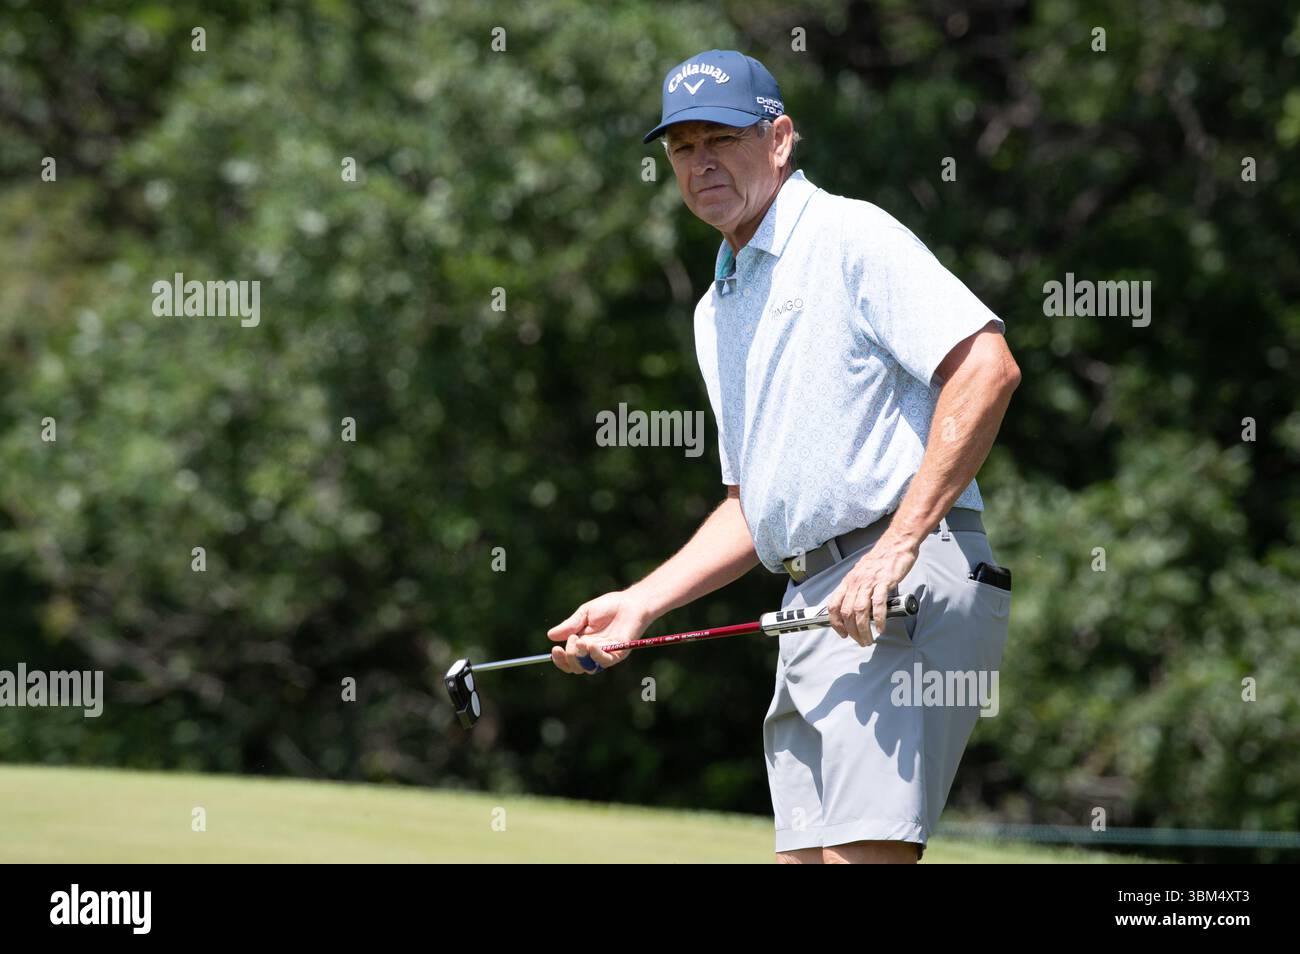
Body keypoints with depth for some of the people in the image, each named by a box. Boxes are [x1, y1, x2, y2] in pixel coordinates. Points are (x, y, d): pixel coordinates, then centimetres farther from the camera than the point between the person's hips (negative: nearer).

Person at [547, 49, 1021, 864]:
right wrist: (640, 605, 18)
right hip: (810, 610, 9)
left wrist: (899, 545, -22)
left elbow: (987, 367, -17)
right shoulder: (719, 310, 25)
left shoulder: (852, 238, -3)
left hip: (905, 589, -9)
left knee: (862, 854, -20)